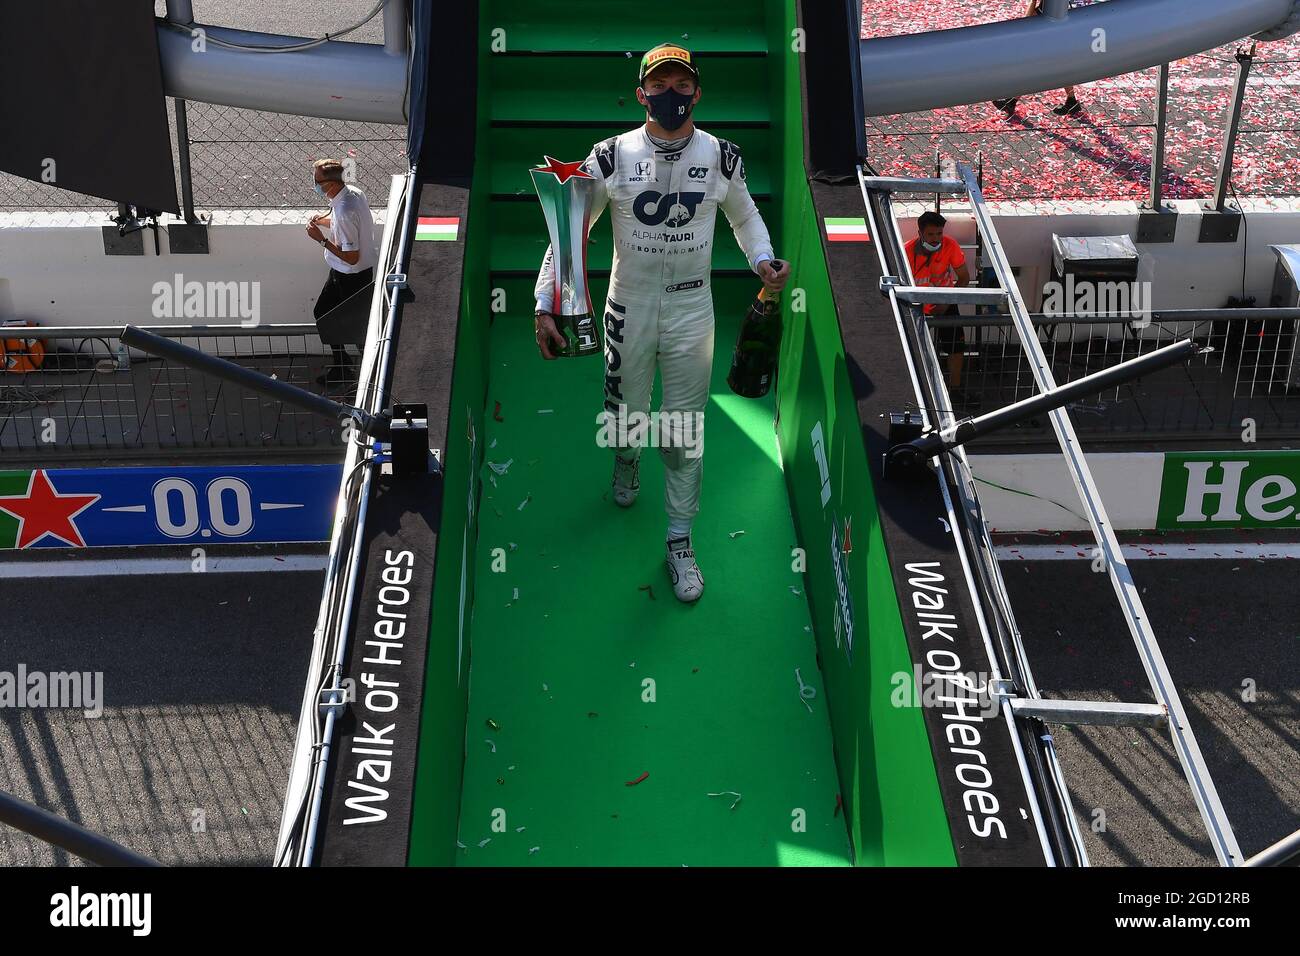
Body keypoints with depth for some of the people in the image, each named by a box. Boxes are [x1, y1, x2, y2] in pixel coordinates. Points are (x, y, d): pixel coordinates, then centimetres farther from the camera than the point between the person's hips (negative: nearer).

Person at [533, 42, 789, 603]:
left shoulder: (720, 156, -4)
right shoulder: (611, 157, -9)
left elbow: (745, 217, 12)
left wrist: (763, 261, -9)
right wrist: (545, 306, -14)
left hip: (692, 311, 0)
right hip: (629, 309, 0)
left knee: (685, 431, 4)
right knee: (627, 414, 16)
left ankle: (679, 540, 19)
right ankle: (628, 460, 54)